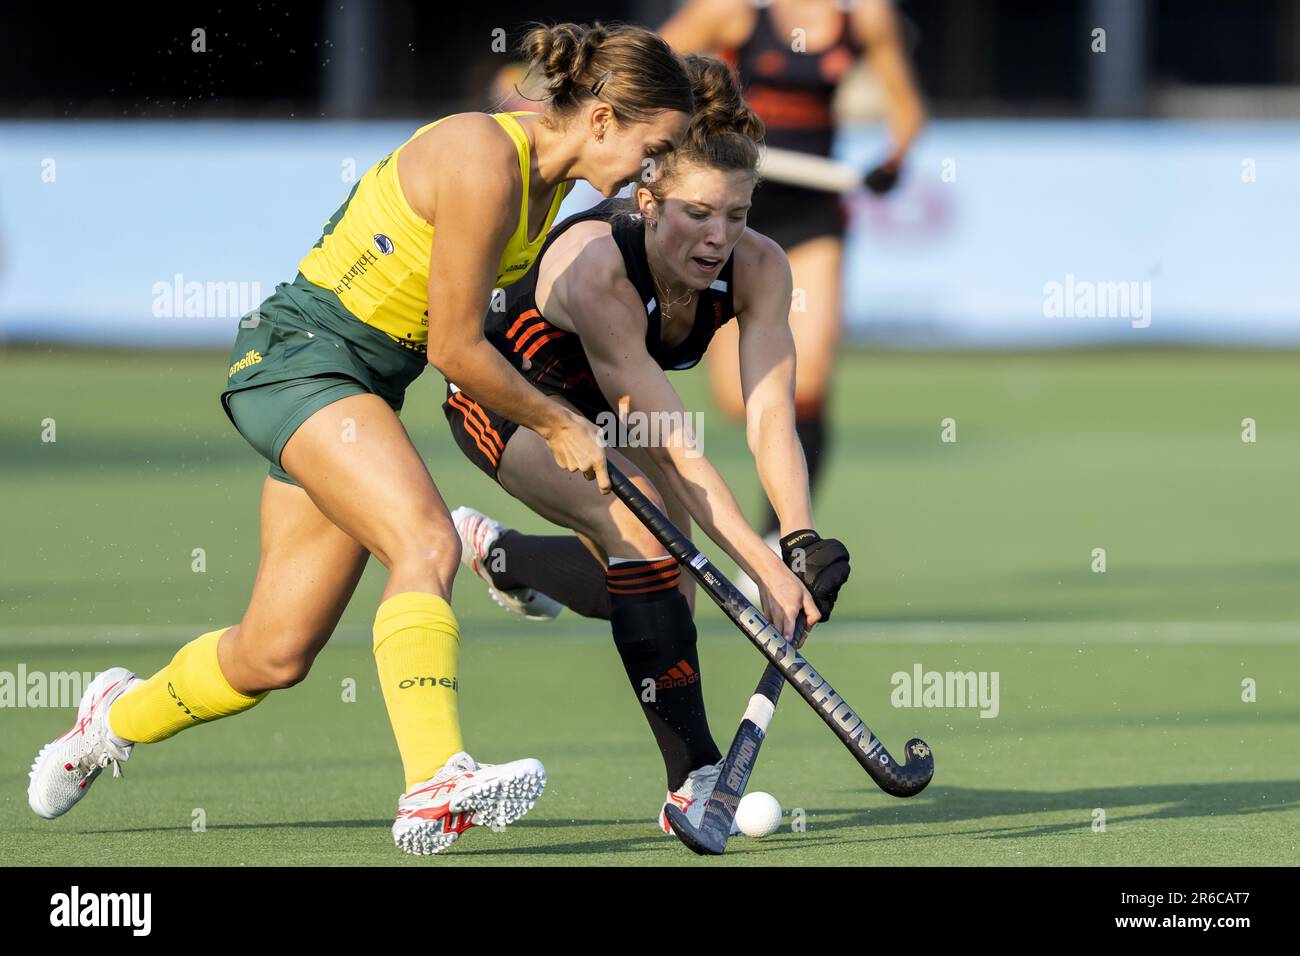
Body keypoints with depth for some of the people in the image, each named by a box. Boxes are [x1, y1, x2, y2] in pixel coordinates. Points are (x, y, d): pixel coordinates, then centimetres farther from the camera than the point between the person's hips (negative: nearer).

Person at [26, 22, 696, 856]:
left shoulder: (550, 177, 6)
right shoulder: (485, 163, -22)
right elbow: (455, 349, -17)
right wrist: (558, 425, -6)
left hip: (367, 383, 9)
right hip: (302, 356, -9)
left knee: (276, 656, 9)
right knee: (427, 541, -30)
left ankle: (116, 719, 34)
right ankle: (435, 784, -40)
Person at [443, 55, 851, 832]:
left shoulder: (758, 269, -26)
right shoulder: (596, 272, -41)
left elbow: (771, 419, -32)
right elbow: (677, 454, -43)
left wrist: (804, 542, -47)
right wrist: (764, 570, -47)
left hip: (603, 406, 6)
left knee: (664, 579, 5)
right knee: (640, 528, -27)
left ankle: (497, 552, 35)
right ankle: (695, 780, -24)